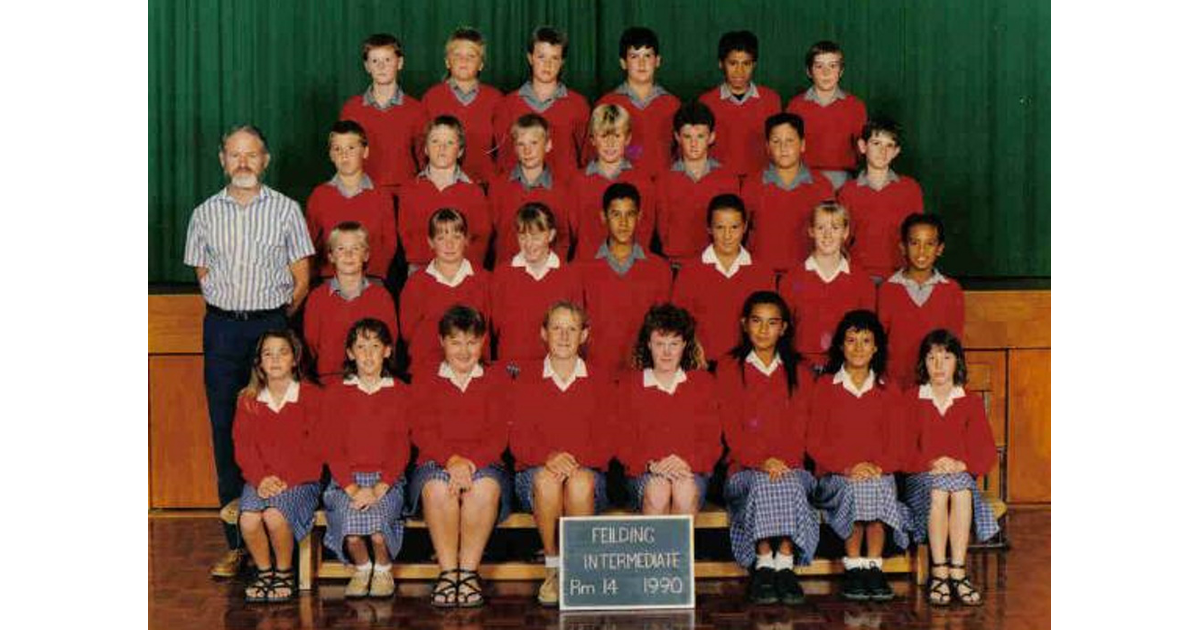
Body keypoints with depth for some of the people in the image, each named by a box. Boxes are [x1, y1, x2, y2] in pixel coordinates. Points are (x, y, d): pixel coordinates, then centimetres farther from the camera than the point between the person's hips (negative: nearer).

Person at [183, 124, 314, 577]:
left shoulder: (286, 210, 4)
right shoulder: (205, 214, 9)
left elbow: (301, 280, 5)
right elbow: (203, 275, 15)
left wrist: (275, 320, 2)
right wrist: (231, 313, 8)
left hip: (271, 324, -2)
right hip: (221, 329, 2)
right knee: (226, 434, 1)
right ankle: (237, 544, 6)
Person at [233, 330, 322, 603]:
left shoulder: (311, 396, 1)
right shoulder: (248, 400, 12)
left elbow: (313, 448, -5)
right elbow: (242, 446, 4)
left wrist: (284, 480, -15)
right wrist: (260, 479, -13)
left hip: (299, 481, -3)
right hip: (259, 480, 3)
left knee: (275, 515, -30)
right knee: (248, 519, -26)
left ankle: (284, 573, -5)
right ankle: (264, 570, 1)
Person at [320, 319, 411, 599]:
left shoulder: (400, 393, 7)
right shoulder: (335, 393, 8)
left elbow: (401, 447, 0)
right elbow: (332, 448, 1)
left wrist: (379, 488, -15)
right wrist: (353, 489, -14)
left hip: (387, 480, 0)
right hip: (346, 480, 1)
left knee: (375, 517, -30)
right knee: (351, 520, -30)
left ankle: (383, 569, 0)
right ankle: (362, 567, 1)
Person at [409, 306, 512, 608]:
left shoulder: (497, 379, 15)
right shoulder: (425, 379, 15)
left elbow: (498, 435, 2)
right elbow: (422, 432, 1)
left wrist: (471, 462, -17)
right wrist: (451, 460, -18)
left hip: (484, 464, 0)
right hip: (436, 462, 0)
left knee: (486, 485, -36)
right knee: (438, 485, -37)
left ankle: (469, 570, -28)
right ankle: (447, 571, -28)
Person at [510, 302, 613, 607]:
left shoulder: (598, 383, 11)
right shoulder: (527, 379, 10)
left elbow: (605, 442, 3)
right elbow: (518, 439, 1)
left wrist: (577, 459, -18)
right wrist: (548, 456, -20)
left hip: (587, 469, 0)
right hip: (535, 469, 0)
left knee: (581, 480, -36)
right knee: (546, 478, -36)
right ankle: (552, 567, -23)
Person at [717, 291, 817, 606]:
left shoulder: (795, 371, 17)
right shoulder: (729, 367, 11)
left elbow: (798, 426, 7)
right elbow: (731, 425, 0)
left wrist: (782, 461, -13)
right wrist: (759, 461, -16)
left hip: (789, 466, 1)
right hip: (745, 469, -1)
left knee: (789, 483, -33)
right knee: (763, 484, -34)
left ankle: (785, 565, -33)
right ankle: (763, 564, -32)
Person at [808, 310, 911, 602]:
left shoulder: (888, 392, 15)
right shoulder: (825, 387, 9)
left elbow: (899, 447, 9)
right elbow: (815, 444, 2)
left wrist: (878, 467, -13)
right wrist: (849, 467, -14)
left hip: (879, 475, 1)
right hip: (835, 477, -1)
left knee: (878, 488, -34)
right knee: (855, 489, -35)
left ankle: (874, 566, -28)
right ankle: (853, 568, -28)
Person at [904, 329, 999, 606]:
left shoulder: (971, 402, 13)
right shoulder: (911, 400, 9)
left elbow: (987, 451, 6)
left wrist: (962, 464, -13)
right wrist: (930, 464, -16)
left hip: (961, 476, 1)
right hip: (921, 477, -1)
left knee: (961, 492, -35)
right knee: (939, 491, -36)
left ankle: (957, 571, -35)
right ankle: (939, 572, -34)